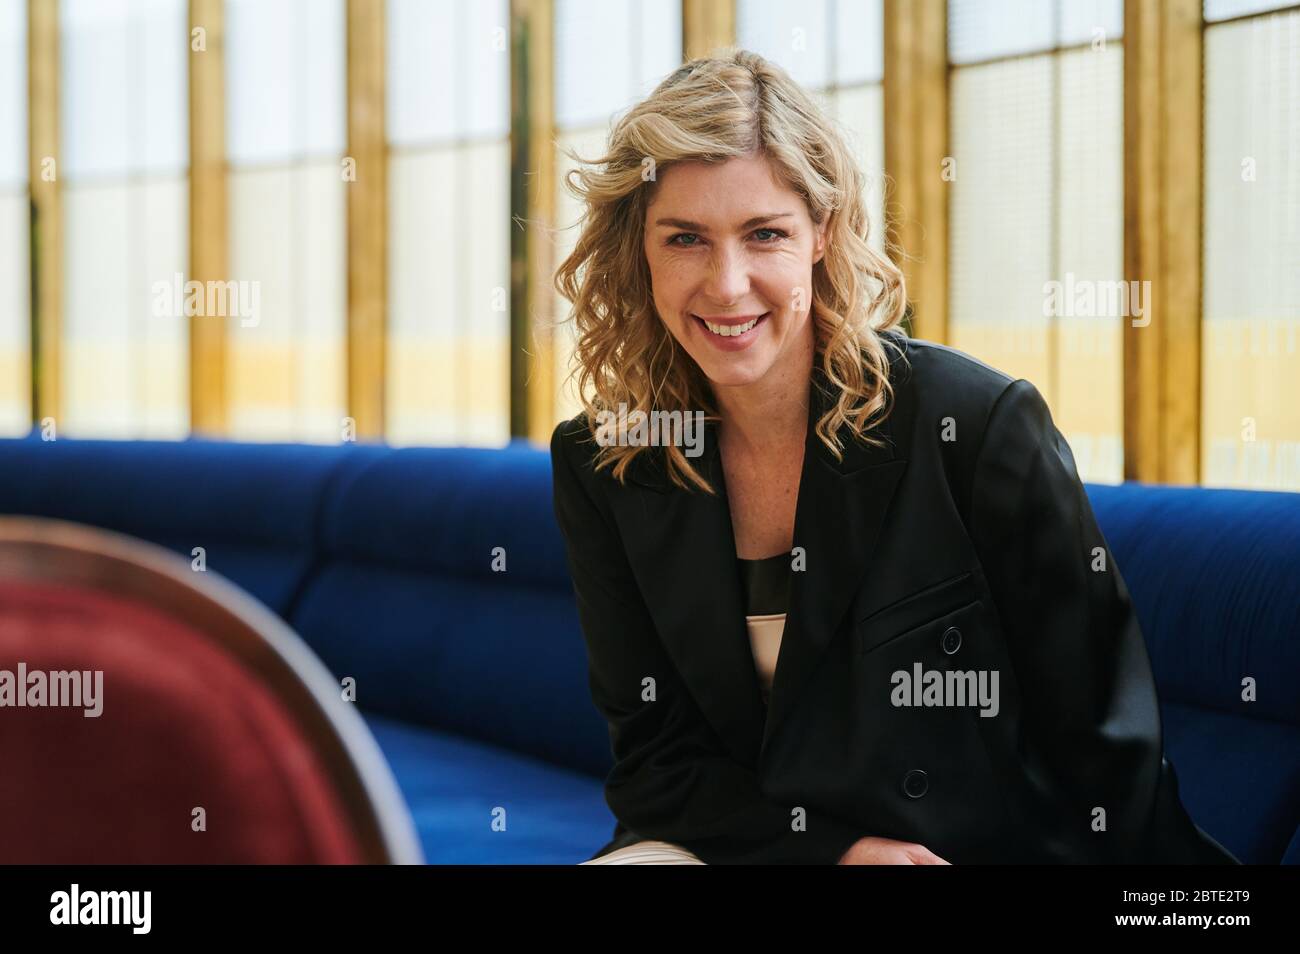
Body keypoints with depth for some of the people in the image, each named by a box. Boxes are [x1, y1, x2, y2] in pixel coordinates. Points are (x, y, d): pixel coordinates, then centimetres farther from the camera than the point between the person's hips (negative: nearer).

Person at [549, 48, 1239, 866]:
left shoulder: (983, 426, -12)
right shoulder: (599, 467, -1)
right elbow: (654, 756, 1)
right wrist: (835, 852, -13)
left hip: (986, 847, -3)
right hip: (739, 842, 3)